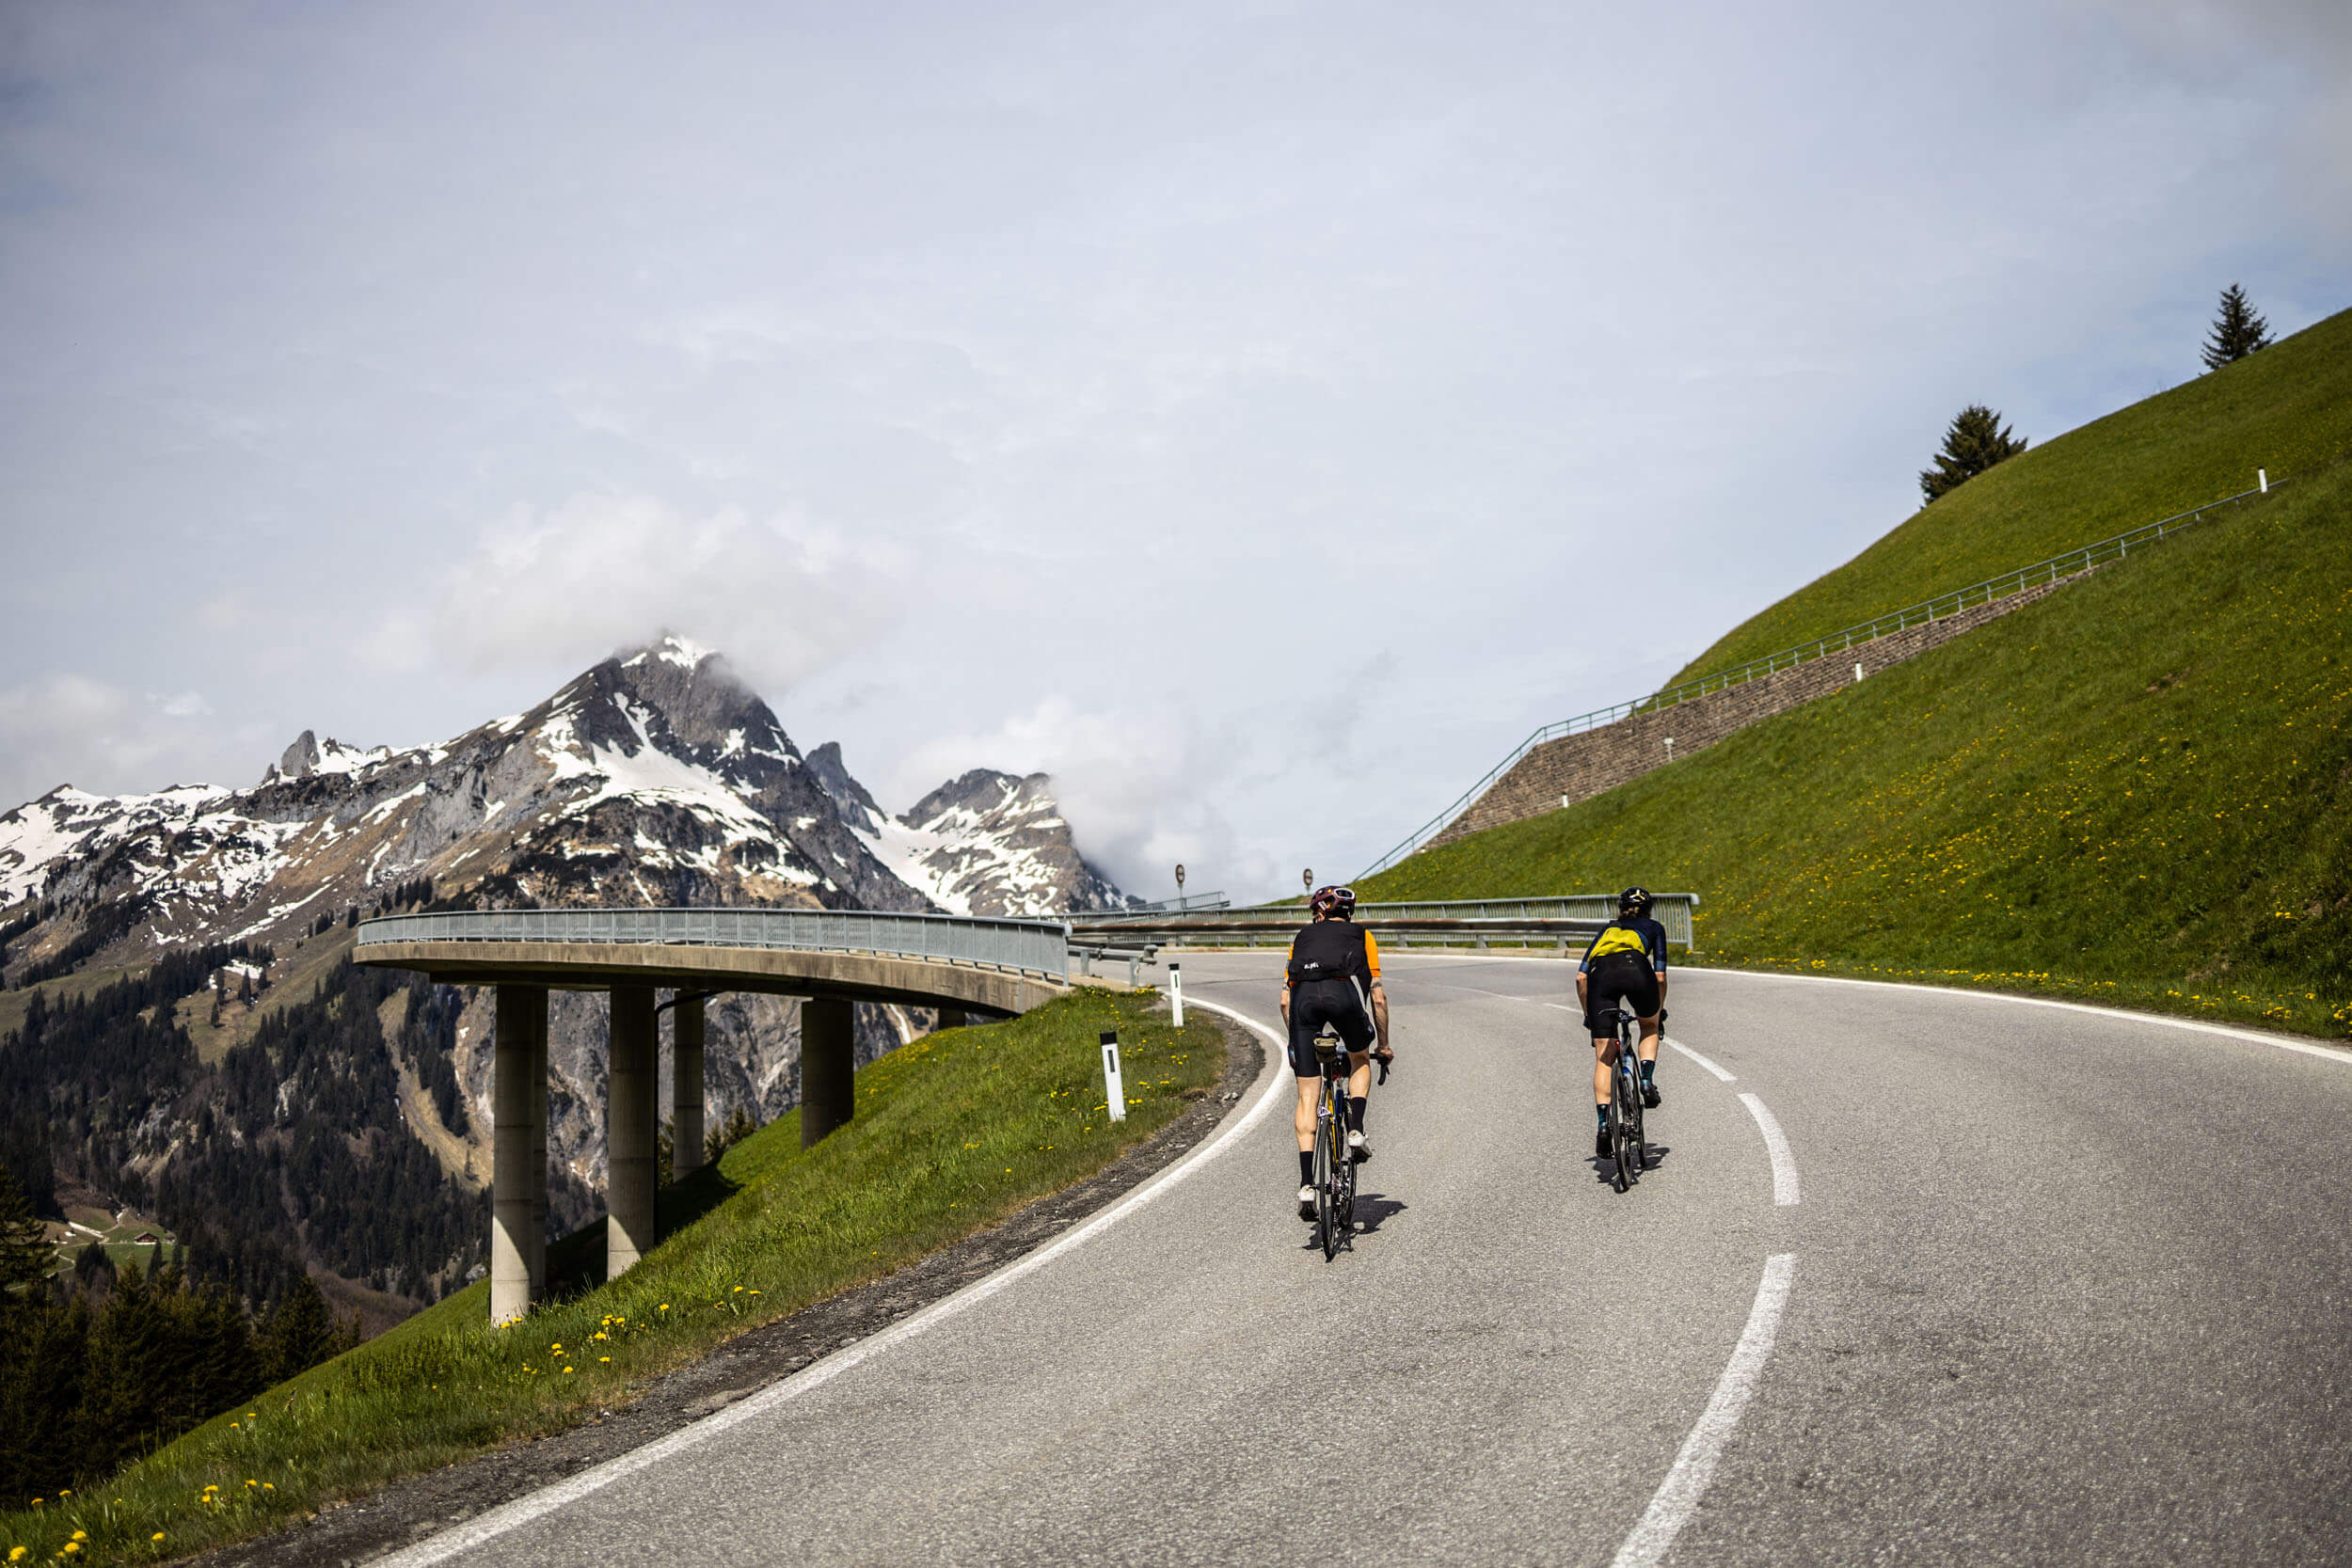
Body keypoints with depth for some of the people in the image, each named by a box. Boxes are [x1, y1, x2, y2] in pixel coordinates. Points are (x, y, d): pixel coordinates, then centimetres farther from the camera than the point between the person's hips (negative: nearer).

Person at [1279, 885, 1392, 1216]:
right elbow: (1378, 997, 24)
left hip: (1303, 996, 1)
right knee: (1360, 1060, 31)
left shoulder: (1303, 937, 35)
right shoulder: (1361, 936, 31)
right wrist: (1384, 1045, 33)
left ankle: (1306, 1183, -3)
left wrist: (1297, 1042, 39)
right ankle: (1356, 1131, 10)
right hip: (1343, 992, -1)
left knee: (1307, 1098, 6)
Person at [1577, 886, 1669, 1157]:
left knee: (1604, 1059, 6)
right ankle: (1647, 1080, 8)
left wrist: (1588, 1013, 36)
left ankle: (1603, 1123, -6)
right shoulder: (1654, 928, 32)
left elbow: (1581, 976, 29)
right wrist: (1660, 1010, 39)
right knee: (1649, 1027, 30)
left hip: (1601, 973, 2)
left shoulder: (1607, 929, 37)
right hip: (1635, 968, -1)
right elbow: (1660, 976, 25)